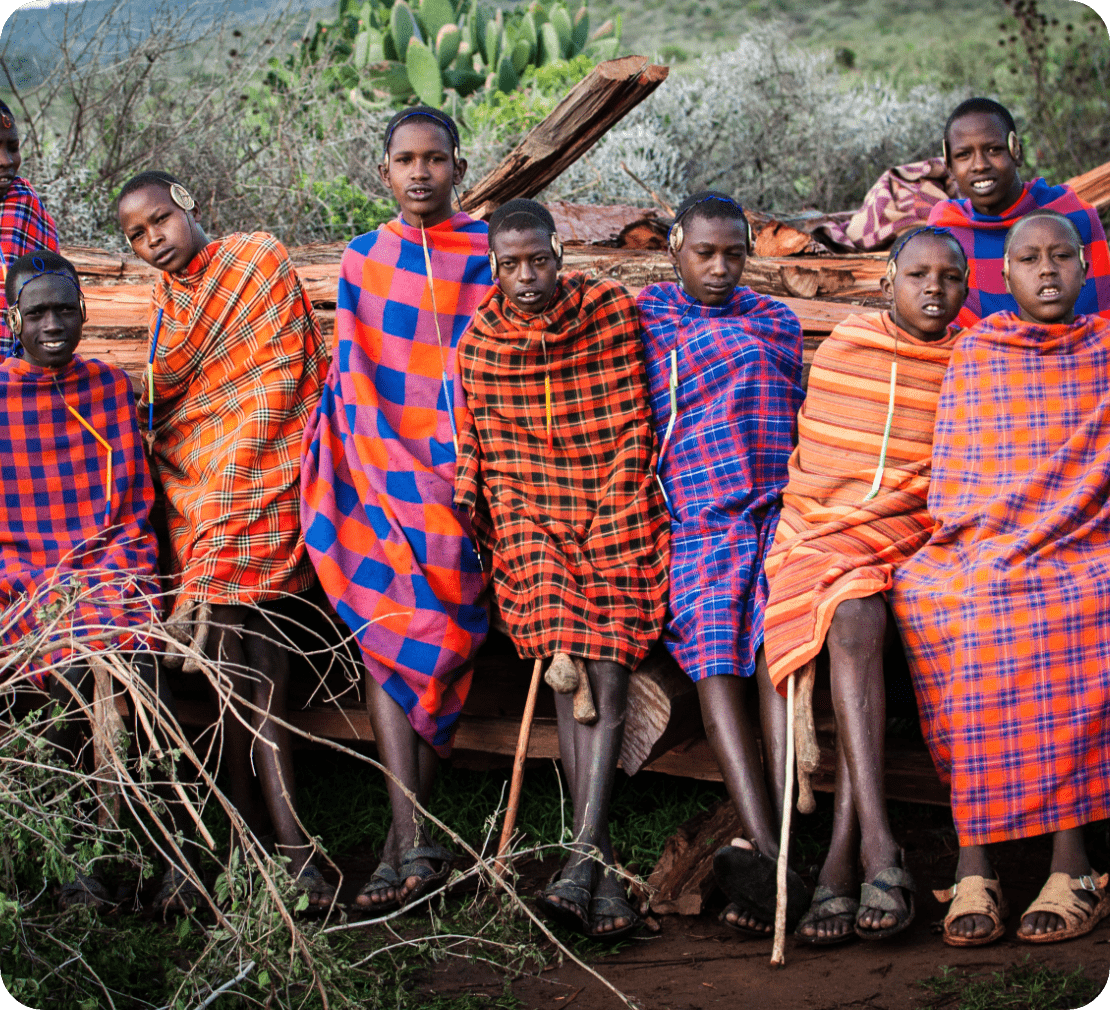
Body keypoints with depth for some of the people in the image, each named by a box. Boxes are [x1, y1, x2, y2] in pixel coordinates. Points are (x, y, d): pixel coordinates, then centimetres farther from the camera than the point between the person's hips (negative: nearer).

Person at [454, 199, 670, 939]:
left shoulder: (613, 311, 1)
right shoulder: (480, 342, 6)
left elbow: (634, 431, 4)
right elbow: (486, 455, 11)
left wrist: (609, 526, -2)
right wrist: (509, 539, 0)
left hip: (616, 516, -1)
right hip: (532, 519, 1)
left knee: (609, 671, -16)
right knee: (571, 676, -12)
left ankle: (583, 854, -23)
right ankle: (604, 870, -15)